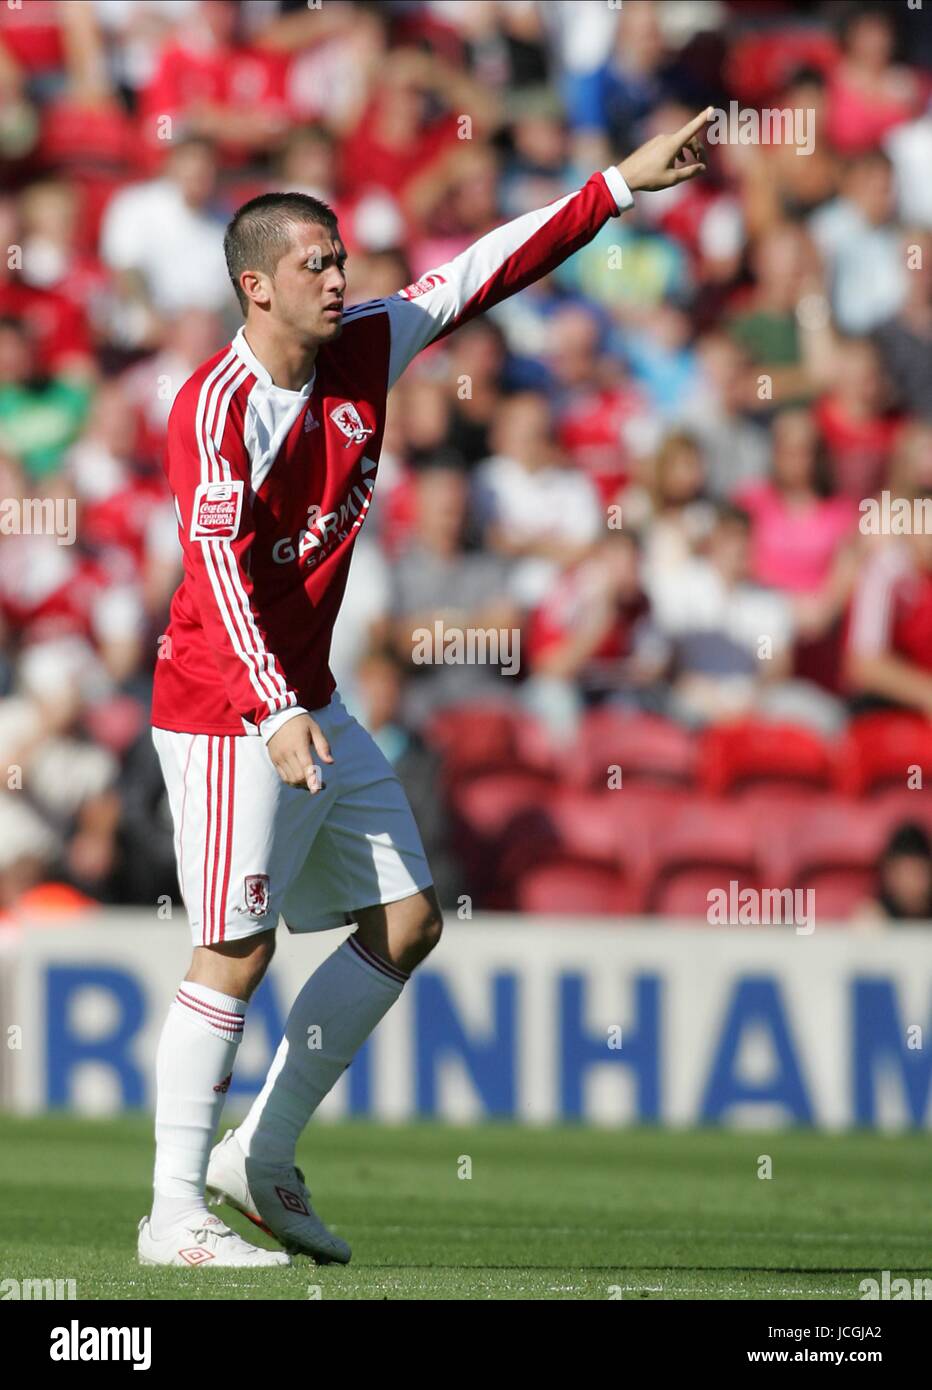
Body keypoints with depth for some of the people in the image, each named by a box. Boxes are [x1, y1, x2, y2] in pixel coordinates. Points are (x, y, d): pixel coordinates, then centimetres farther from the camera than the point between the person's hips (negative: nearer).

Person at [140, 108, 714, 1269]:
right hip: (227, 709, -9)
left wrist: (621, 185, 7)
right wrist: (275, 715, -38)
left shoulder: (362, 353, 3)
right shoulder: (216, 410, -19)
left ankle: (261, 1158, 16)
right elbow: (221, 573, -27)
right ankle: (175, 1215, -5)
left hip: (310, 704, 9)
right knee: (237, 950, -11)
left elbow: (480, 274, 9)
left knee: (407, 922, 9)